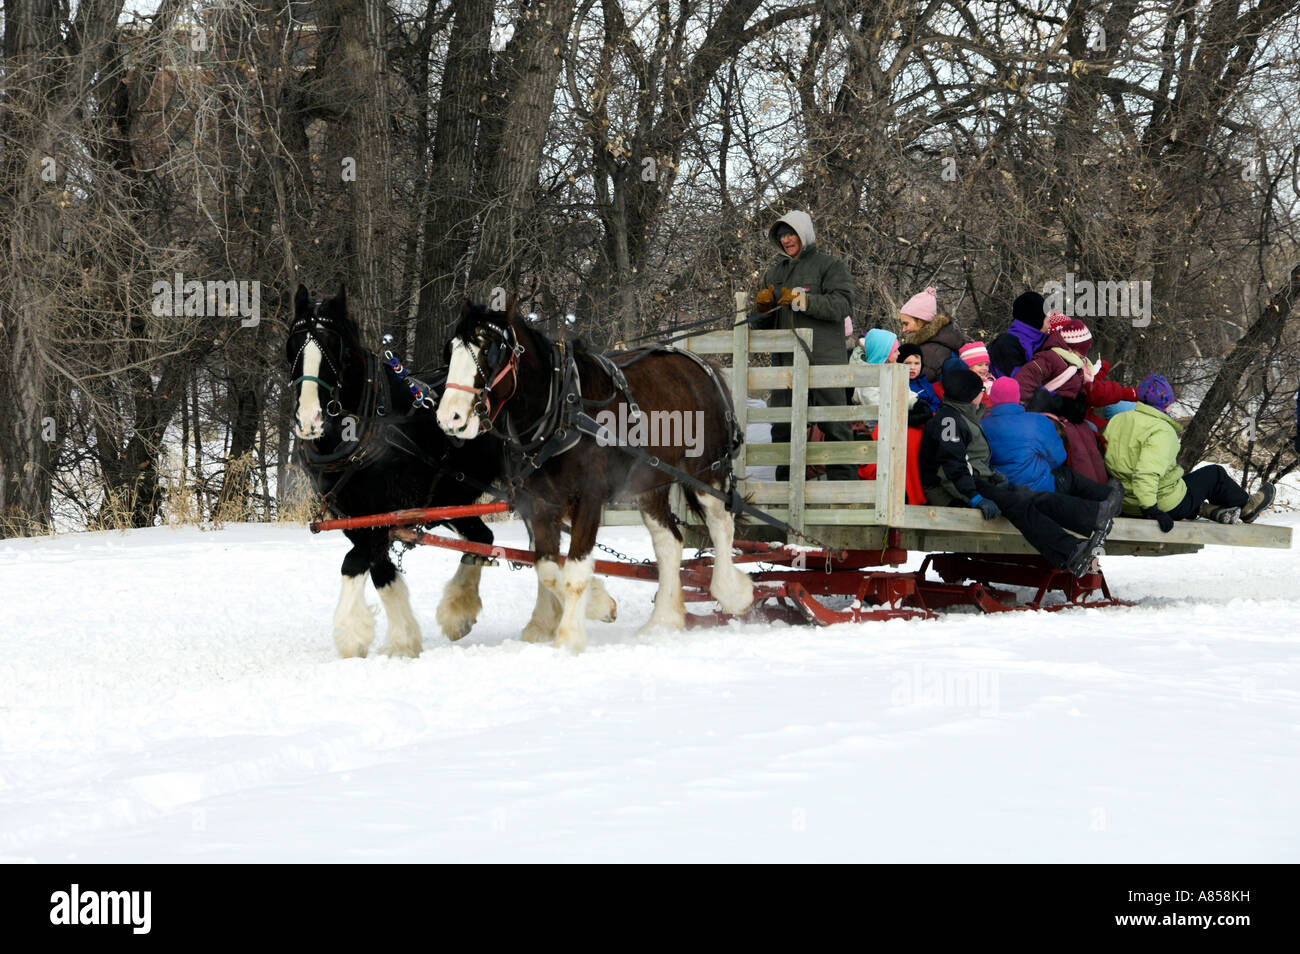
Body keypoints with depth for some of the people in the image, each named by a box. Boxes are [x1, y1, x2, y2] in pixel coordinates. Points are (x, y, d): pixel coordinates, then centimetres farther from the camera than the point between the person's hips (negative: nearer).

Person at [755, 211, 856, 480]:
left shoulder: (830, 266, 4)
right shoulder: (774, 273, 22)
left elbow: (842, 304, -11)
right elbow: (766, 324, 25)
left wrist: (804, 301, -21)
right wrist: (763, 308, 2)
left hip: (824, 359, -5)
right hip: (785, 362, 5)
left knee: (834, 426, -5)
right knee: (783, 427, 4)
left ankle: (842, 480, -1)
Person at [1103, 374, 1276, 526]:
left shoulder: (1116, 421, 1)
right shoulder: (1162, 431, -23)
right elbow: (1146, 473, -35)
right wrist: (1150, 510, -33)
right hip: (1169, 507, -7)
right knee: (1215, 474, 15)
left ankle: (1210, 509, 27)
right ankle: (1247, 507, 38)